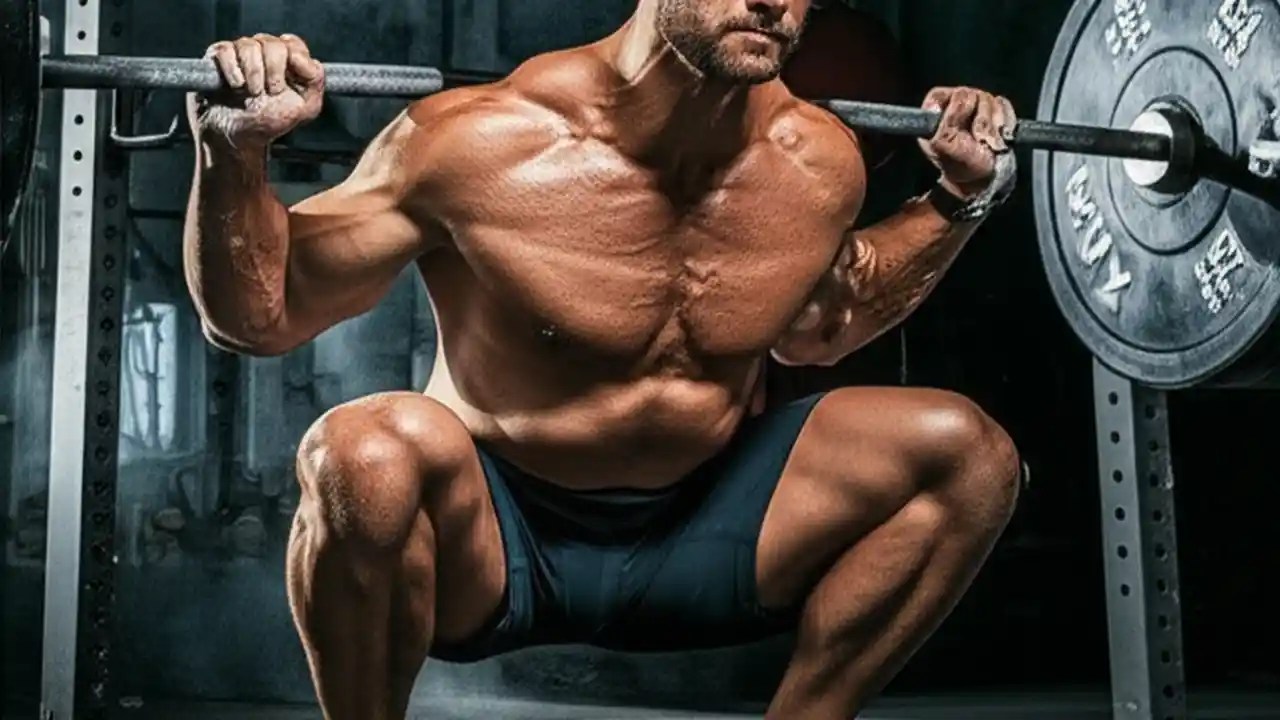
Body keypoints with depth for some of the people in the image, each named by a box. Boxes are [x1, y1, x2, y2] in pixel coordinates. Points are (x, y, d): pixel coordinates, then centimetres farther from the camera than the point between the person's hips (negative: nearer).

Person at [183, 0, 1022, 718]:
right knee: (370, 453, -37)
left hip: (695, 533, 4)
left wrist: (960, 199, 7)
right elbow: (256, 320, -13)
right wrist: (235, 150, -29)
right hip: (484, 542, -3)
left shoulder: (819, 163, -8)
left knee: (969, 451, -11)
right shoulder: (482, 143, -21)